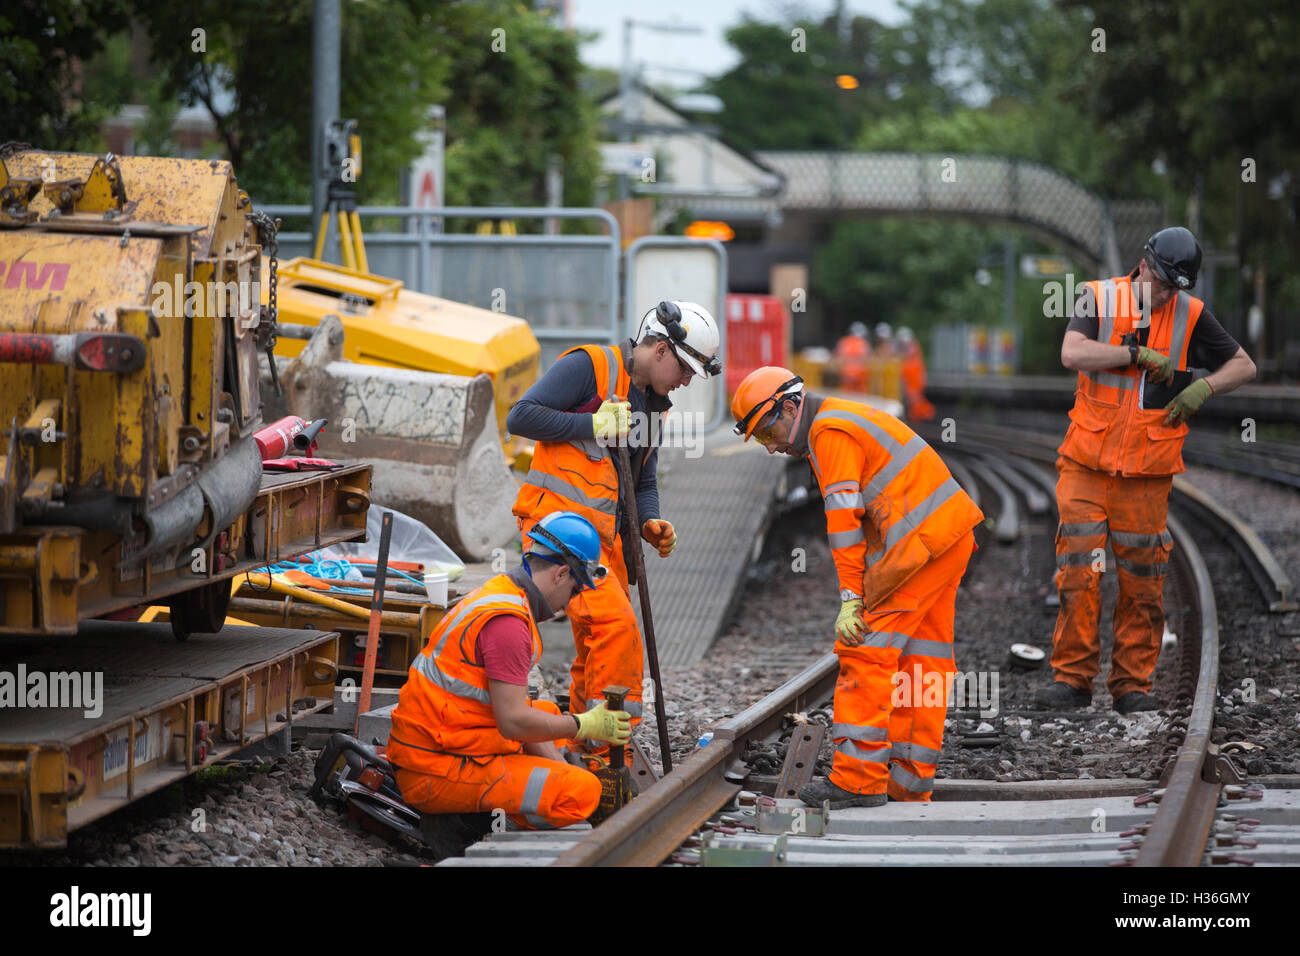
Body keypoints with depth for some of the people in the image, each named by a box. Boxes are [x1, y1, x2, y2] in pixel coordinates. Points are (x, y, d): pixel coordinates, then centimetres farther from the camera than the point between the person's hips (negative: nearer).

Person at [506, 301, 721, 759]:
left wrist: (649, 523, 5)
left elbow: (643, 481, 25)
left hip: (603, 533, 9)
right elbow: (521, 416, -13)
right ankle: (611, 743, -19)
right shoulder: (589, 366, -6)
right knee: (615, 623, -21)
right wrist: (593, 425, -15)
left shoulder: (652, 404, 21)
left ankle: (586, 755, 20)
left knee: (596, 649, 10)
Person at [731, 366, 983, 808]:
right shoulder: (845, 421, 23)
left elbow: (844, 517, -14)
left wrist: (851, 598, -15)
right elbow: (854, 515, 22)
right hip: (952, 535, 10)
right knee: (923, 655, 11)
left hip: (919, 537, -10)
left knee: (865, 648, -8)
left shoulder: (829, 432, -9)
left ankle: (858, 779, -10)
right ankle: (910, 780, 15)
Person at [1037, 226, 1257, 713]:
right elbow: (1072, 353, -19)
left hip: (1146, 471, 1)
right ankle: (1072, 678, 2)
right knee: (1078, 570, -5)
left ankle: (1132, 684, 10)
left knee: (1142, 579, 2)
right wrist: (1140, 354, -21)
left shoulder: (1191, 316, 2)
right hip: (1087, 464, -1)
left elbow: (1244, 365, 9)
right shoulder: (1100, 298, -2)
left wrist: (1204, 386, -10)